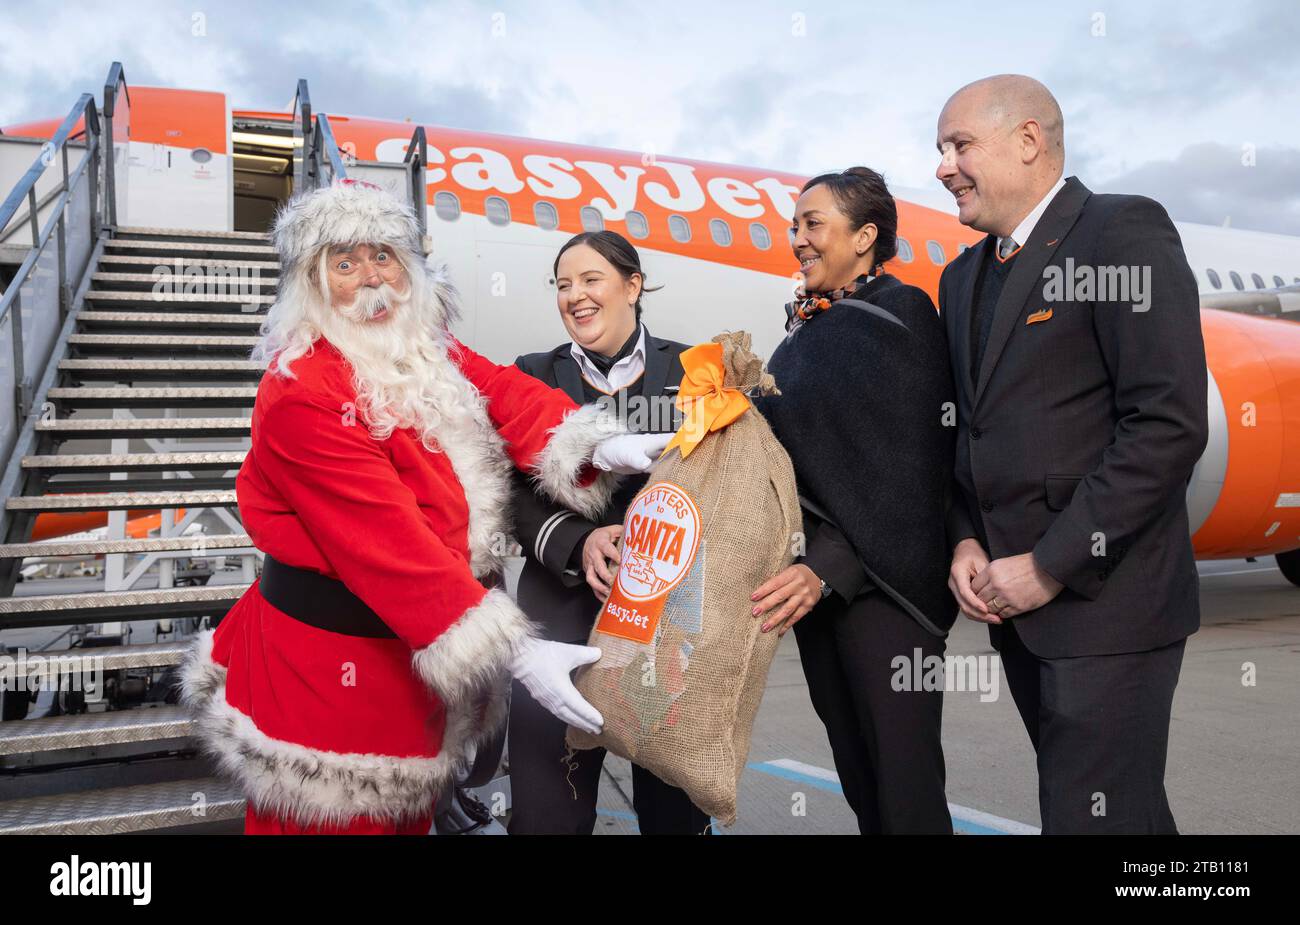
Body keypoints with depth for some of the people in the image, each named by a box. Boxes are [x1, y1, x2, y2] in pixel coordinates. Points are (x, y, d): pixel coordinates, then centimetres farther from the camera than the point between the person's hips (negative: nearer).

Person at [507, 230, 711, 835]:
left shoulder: (693, 371, 5)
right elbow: (516, 492, 1)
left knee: (674, 805, 11)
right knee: (546, 808, 3)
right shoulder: (535, 377, 8)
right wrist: (578, 544, -16)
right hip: (564, 608, 1)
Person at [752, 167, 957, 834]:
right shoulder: (807, 330, 15)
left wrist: (830, 569, -22)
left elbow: (905, 469, -15)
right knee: (855, 768, 15)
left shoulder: (900, 314, -7)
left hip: (879, 580, -7)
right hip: (813, 579, 7)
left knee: (902, 776, -3)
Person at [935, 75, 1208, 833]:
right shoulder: (963, 276, 14)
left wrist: (1051, 565, -17)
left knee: (1093, 814, -1)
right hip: (1014, 601, 7)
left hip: (1103, 600, -7)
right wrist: (966, 543, 0)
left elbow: (1170, 424, -17)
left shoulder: (1125, 233, -9)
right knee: (1110, 803, 19)